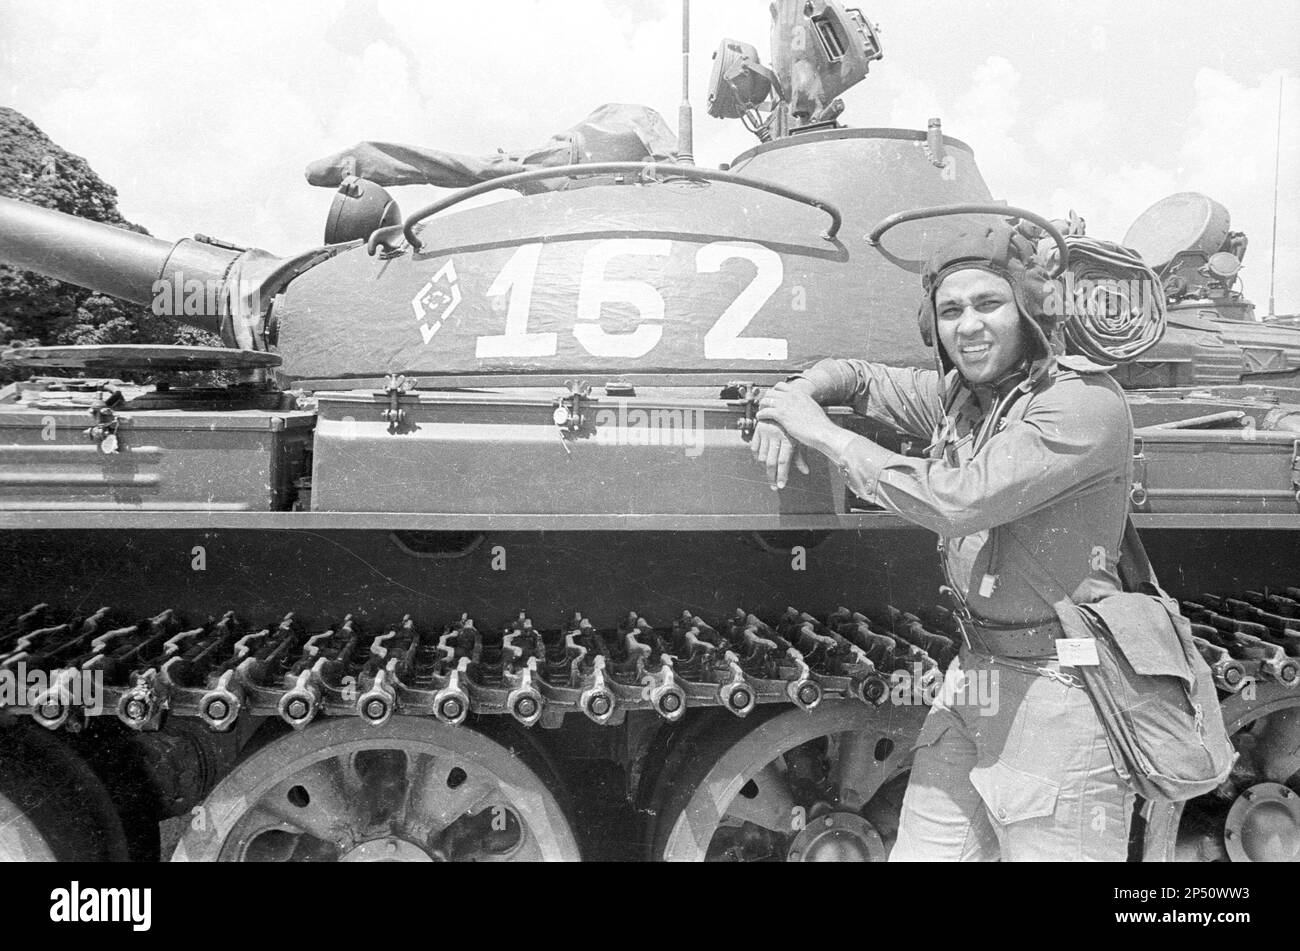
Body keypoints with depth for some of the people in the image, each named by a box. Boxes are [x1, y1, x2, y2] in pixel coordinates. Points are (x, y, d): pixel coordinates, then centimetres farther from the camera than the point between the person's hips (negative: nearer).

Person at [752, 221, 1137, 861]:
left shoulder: (1084, 401, -16)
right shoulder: (958, 395, 6)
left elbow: (956, 501, -27)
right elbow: (858, 376, 22)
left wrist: (822, 432, -18)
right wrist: (791, 400, -2)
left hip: (1058, 693, -7)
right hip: (972, 673, 7)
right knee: (920, 852, 12)